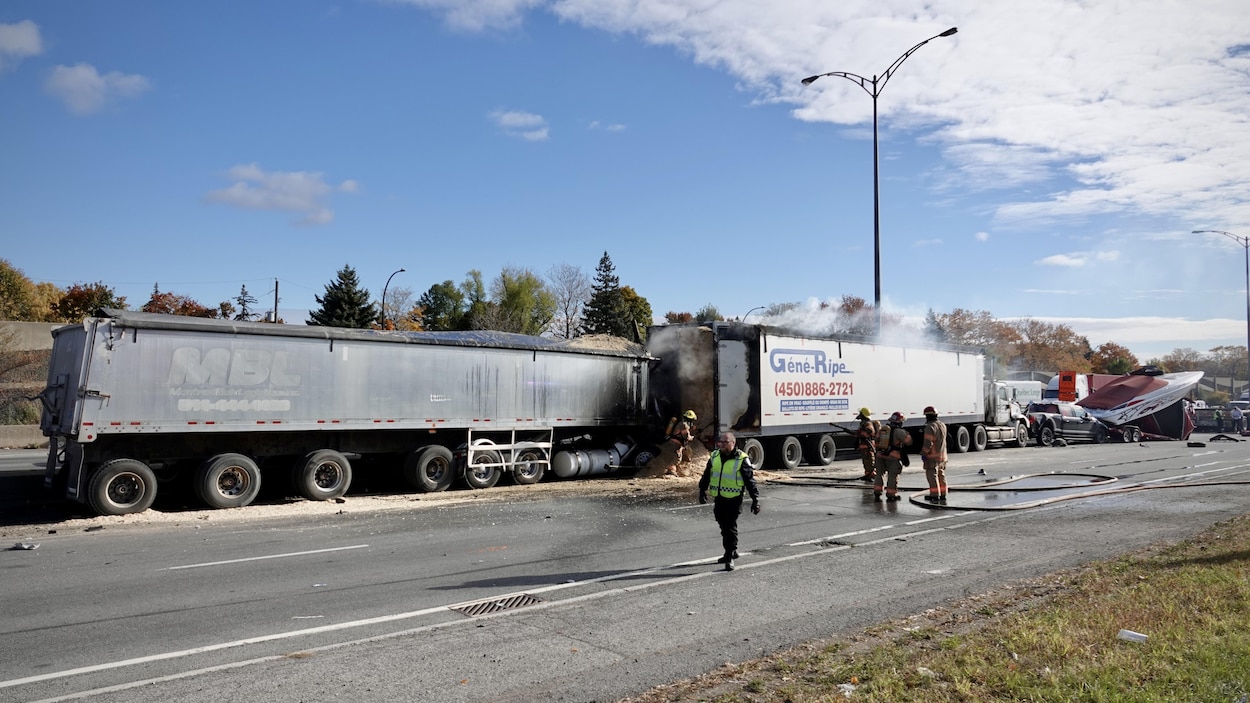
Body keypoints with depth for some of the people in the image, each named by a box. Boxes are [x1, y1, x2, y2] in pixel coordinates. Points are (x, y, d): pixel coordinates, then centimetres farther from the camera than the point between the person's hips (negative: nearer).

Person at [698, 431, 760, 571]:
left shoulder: (741, 459, -9)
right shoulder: (714, 456, 6)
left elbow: (750, 480, -8)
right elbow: (706, 475, 15)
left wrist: (755, 499, -10)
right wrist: (702, 490, 9)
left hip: (734, 499, -6)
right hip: (718, 498, 6)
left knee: (730, 527, -6)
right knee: (723, 527, 15)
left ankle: (729, 557, 1)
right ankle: (731, 552, 32)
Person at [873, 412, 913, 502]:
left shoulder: (882, 429, 6)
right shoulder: (899, 431, -11)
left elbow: (877, 441, 14)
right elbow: (908, 442, -6)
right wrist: (908, 434, 11)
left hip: (880, 455, 5)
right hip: (892, 457, -5)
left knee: (880, 474, 15)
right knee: (892, 475, 6)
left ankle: (877, 493, 14)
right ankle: (891, 495, 10)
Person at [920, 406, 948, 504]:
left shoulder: (930, 427, -19)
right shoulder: (942, 425, 8)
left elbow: (928, 443, -21)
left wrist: (923, 453, -12)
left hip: (932, 456, -8)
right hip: (942, 455, 8)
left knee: (932, 475, -2)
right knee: (941, 475, 16)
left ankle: (935, 496, -2)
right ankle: (943, 496, 21)